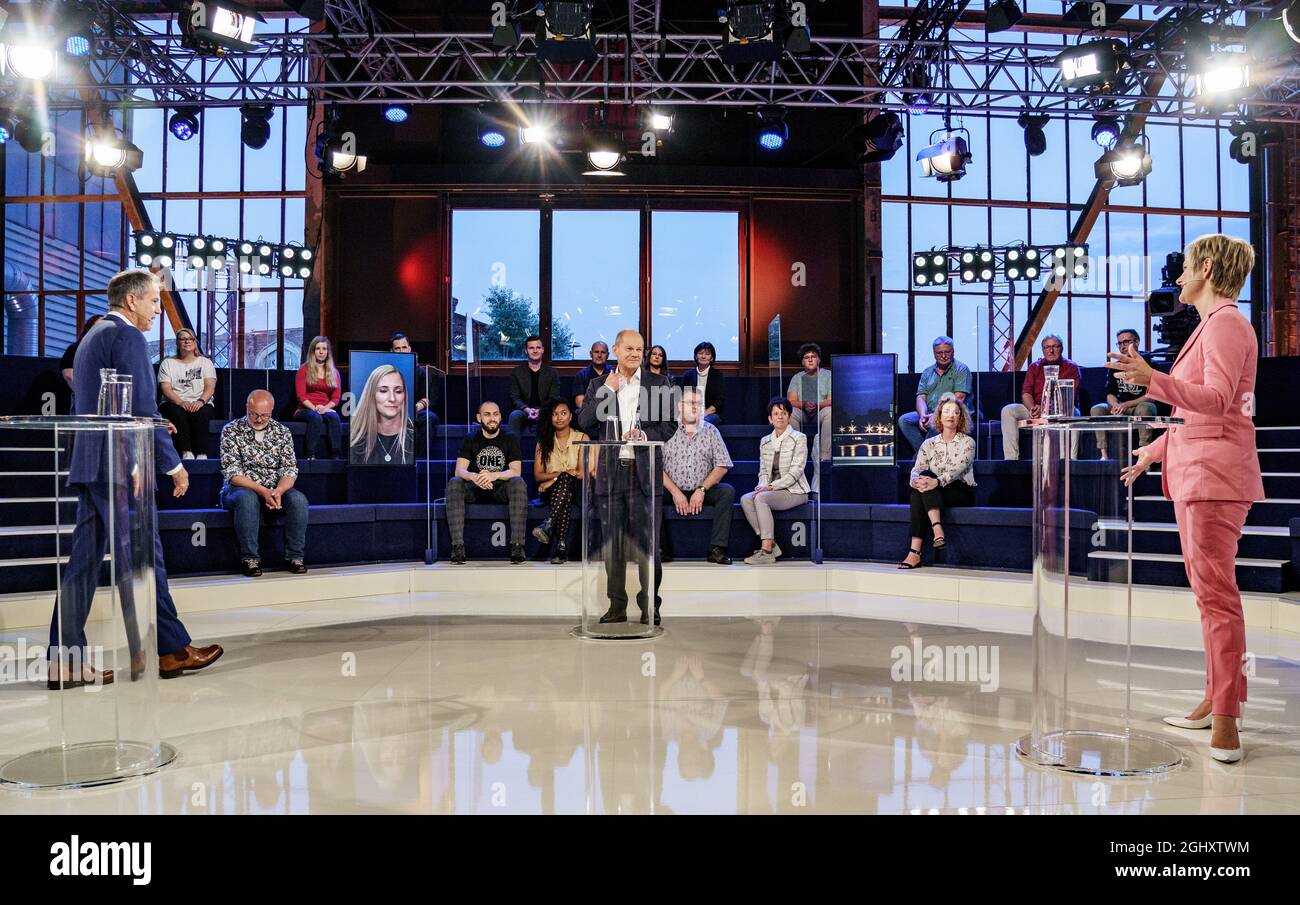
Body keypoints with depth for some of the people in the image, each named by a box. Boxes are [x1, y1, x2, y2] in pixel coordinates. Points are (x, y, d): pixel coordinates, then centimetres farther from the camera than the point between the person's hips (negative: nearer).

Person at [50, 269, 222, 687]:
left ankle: (65, 661, 8)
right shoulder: (127, 336, -9)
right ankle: (171, 650, 6)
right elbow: (143, 409, -16)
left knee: (84, 559, 7)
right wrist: (173, 464, -11)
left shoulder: (91, 337, 21)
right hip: (119, 465, -9)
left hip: (89, 465, 9)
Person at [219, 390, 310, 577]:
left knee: (298, 499, -27)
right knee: (247, 498, -37)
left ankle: (295, 556, -16)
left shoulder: (282, 432, 5)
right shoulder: (231, 431, -4)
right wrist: (262, 491, -26)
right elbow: (232, 472, -12)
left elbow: (290, 469, -1)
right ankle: (250, 558, -28)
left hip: (275, 491, 3)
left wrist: (278, 491, -23)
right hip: (240, 489, -3)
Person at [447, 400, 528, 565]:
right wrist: (474, 477, -32)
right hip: (475, 491, 1)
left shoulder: (511, 439, 5)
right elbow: (459, 470, -7)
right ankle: (458, 547, -35)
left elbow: (515, 471, -9)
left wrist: (494, 475, -31)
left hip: (501, 490, -1)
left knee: (519, 483, -33)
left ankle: (517, 546, -35)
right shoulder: (471, 441, 8)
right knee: (454, 484, -29)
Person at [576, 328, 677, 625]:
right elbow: (584, 422, -1)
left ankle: (650, 606, 11)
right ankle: (617, 605, 18)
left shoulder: (659, 384, 6)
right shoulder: (598, 385, 9)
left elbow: (669, 424, 3)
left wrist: (645, 434, -15)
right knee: (613, 542, 8)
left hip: (645, 471, -2)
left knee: (647, 542, 0)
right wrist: (606, 391, -9)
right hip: (610, 472, 2)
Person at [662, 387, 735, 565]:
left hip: (702, 492, 1)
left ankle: (717, 549, -26)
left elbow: (722, 466, 2)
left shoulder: (711, 431, 9)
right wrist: (675, 491, -14)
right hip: (673, 491, -1)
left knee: (727, 491, -25)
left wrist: (702, 489, -11)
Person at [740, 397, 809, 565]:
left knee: (761, 498, -31)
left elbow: (795, 471, -12)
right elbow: (763, 471, 13)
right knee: (745, 499, -23)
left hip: (794, 491, -6)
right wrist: (762, 487, -10)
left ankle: (766, 551, -31)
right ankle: (771, 545, -22)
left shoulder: (799, 438, -4)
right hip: (771, 490, 6)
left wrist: (771, 487, -20)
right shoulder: (765, 442, 14)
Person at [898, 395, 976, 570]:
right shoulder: (929, 444, 12)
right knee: (919, 488, -31)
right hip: (935, 495, 3)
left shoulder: (967, 442, 2)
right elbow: (916, 470, 0)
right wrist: (916, 481, -26)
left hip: (962, 492, -3)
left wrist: (937, 482, -35)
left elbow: (959, 468, -17)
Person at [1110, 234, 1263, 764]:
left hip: (1214, 472, -10)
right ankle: (1216, 700, 21)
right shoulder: (1212, 324, 21)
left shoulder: (1226, 323, -10)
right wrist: (1156, 450, 32)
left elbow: (1217, 399, -24)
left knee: (1215, 590, -10)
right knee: (1208, 588, 13)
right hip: (1195, 470, 10)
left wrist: (1153, 380, -36)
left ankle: (1226, 726, -7)